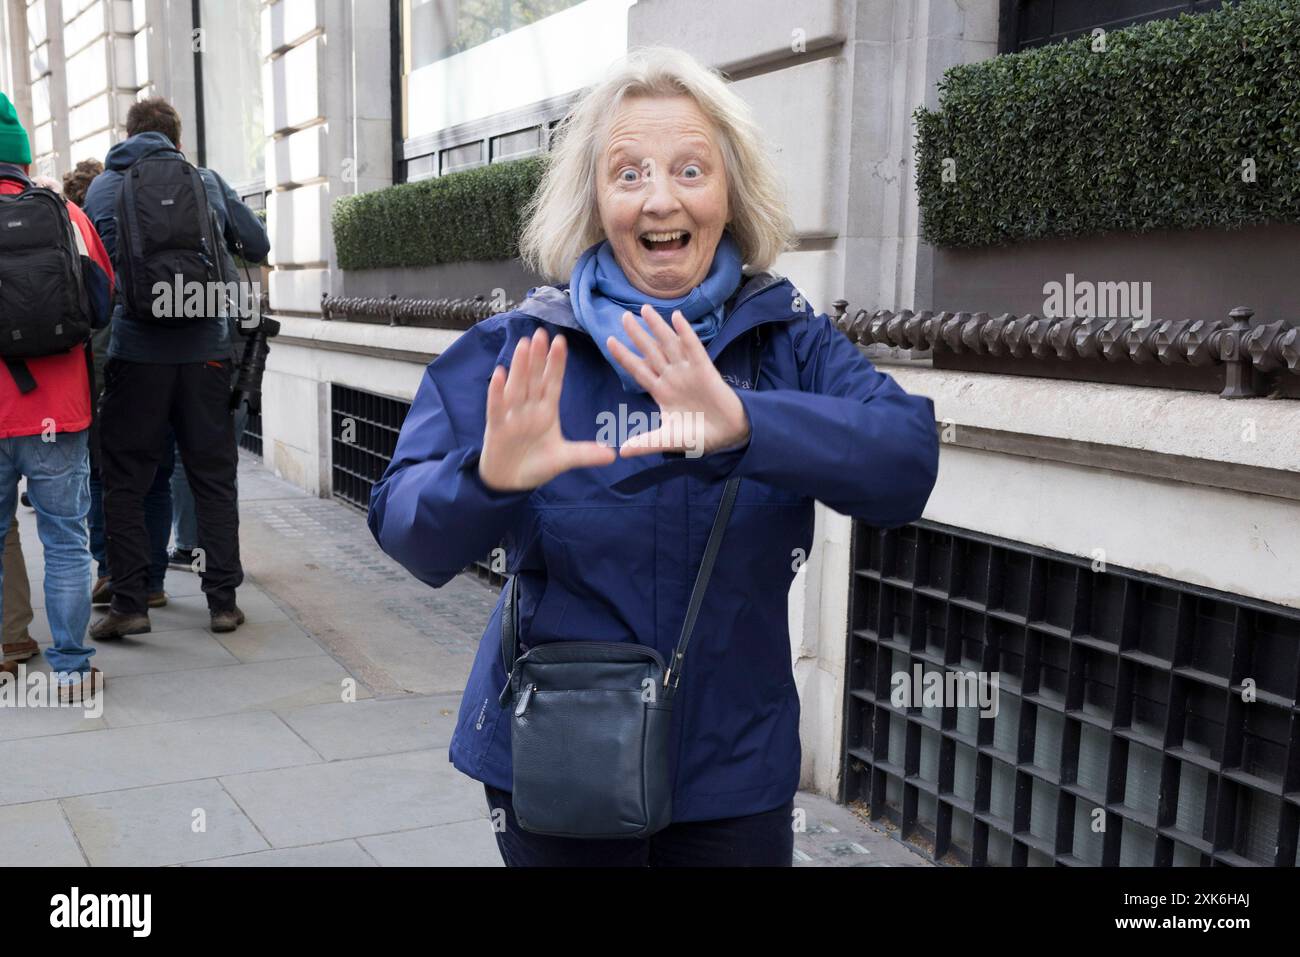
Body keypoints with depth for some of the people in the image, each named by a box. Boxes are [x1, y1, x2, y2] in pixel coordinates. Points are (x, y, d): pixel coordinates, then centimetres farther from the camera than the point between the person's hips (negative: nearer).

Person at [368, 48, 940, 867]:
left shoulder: (793, 342, -5)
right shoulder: (519, 349, -7)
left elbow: (907, 460, -22)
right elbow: (407, 525, -14)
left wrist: (743, 424, -39)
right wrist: (486, 479, -37)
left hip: (737, 775, 1)